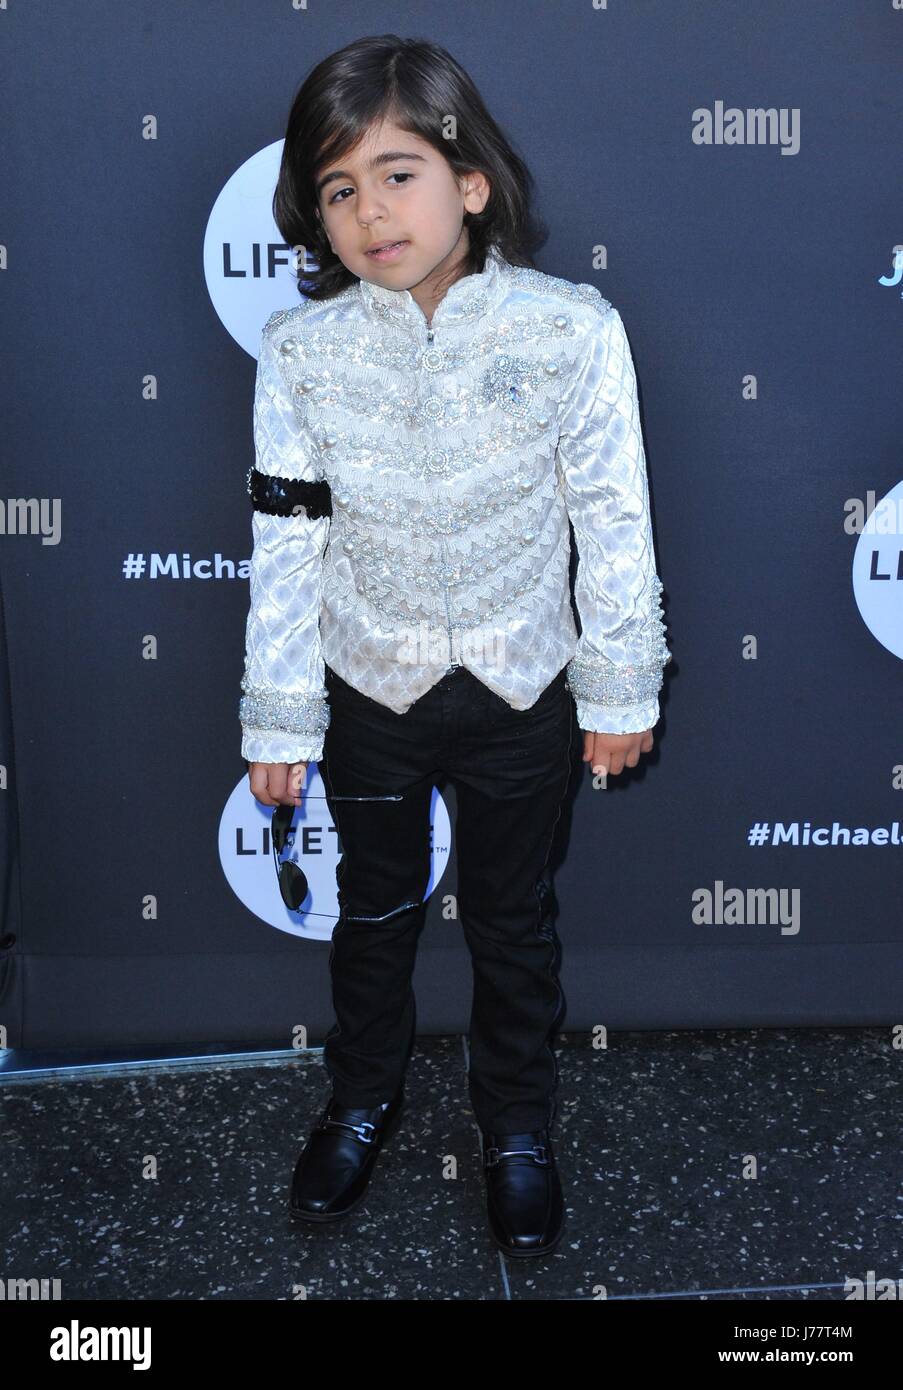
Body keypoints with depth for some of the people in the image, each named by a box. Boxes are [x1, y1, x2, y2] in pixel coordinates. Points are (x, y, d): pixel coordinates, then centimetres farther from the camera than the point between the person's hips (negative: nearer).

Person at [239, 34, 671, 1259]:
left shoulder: (572, 331, -16)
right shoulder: (302, 349, -11)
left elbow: (615, 524, -8)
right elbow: (287, 543, -6)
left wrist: (622, 692, -3)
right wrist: (279, 721, -2)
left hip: (523, 693, -1)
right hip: (370, 691, 1)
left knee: (513, 920, 17)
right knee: (375, 907, 21)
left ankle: (518, 1126, 41)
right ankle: (365, 1099, 47)